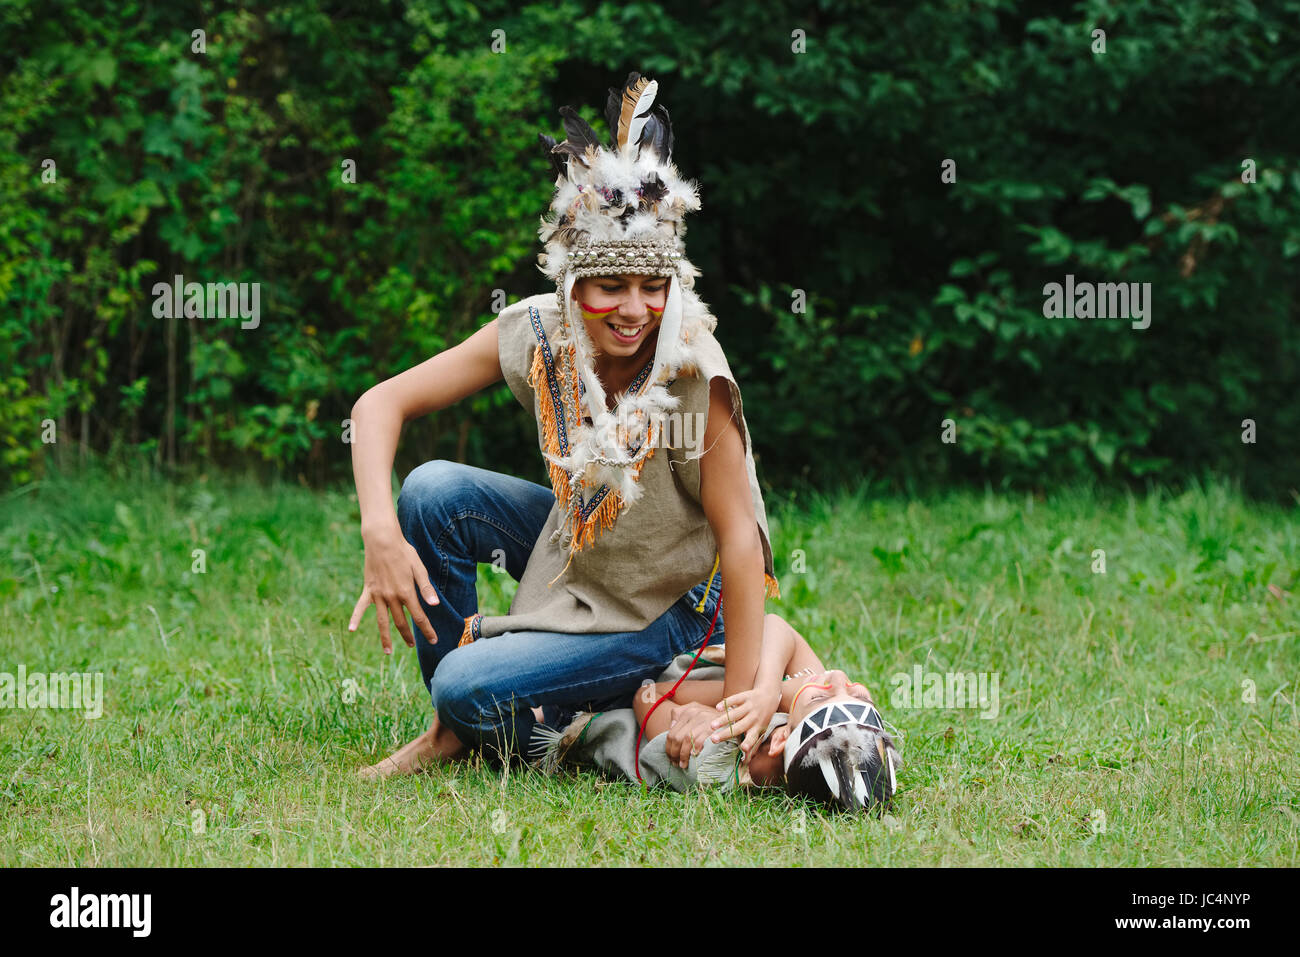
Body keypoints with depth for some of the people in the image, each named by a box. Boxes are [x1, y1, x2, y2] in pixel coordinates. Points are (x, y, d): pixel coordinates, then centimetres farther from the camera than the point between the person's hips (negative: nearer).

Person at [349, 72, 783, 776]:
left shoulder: (691, 368, -29)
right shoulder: (537, 334, -16)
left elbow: (739, 537, -27)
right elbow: (380, 404, -13)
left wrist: (742, 696, -30)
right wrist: (381, 533, -30)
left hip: (669, 610, -6)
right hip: (576, 546, 6)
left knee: (467, 689, -22)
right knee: (434, 490, -16)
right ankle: (454, 732, 1)